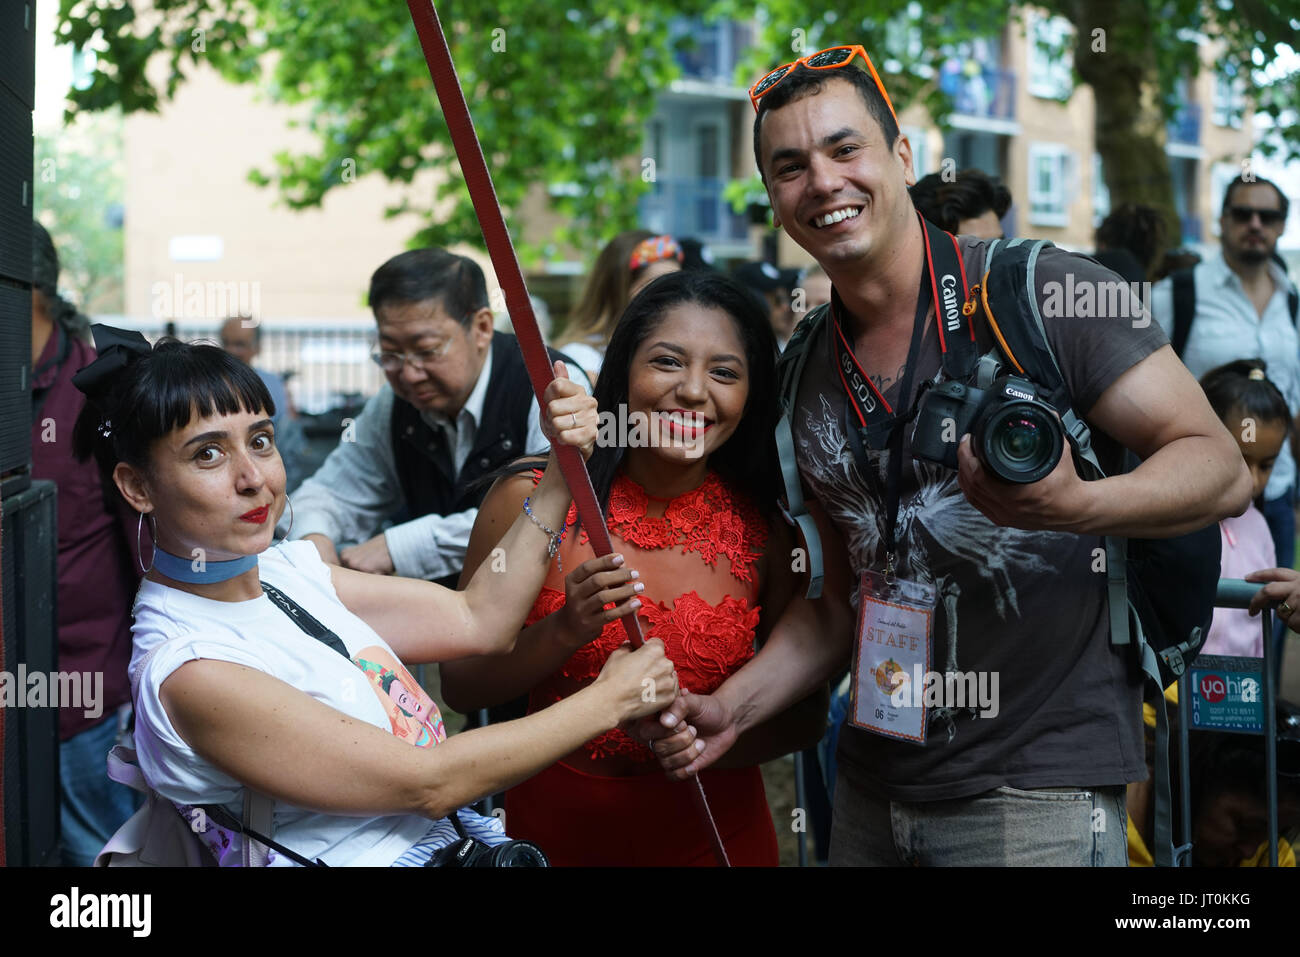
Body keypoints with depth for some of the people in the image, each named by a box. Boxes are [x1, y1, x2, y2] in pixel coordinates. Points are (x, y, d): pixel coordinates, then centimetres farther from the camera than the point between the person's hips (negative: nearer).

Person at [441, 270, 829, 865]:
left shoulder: (762, 529, -8)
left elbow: (805, 714, -2)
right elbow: (460, 687, -10)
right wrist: (564, 633, -27)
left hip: (716, 832, 1)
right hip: (554, 831, -1)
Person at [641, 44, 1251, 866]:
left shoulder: (1047, 294, -10)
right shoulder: (804, 373, 8)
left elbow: (1223, 472, -13)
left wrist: (1074, 505, -31)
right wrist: (730, 708, 2)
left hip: (1038, 789, -6)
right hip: (872, 790, 6)